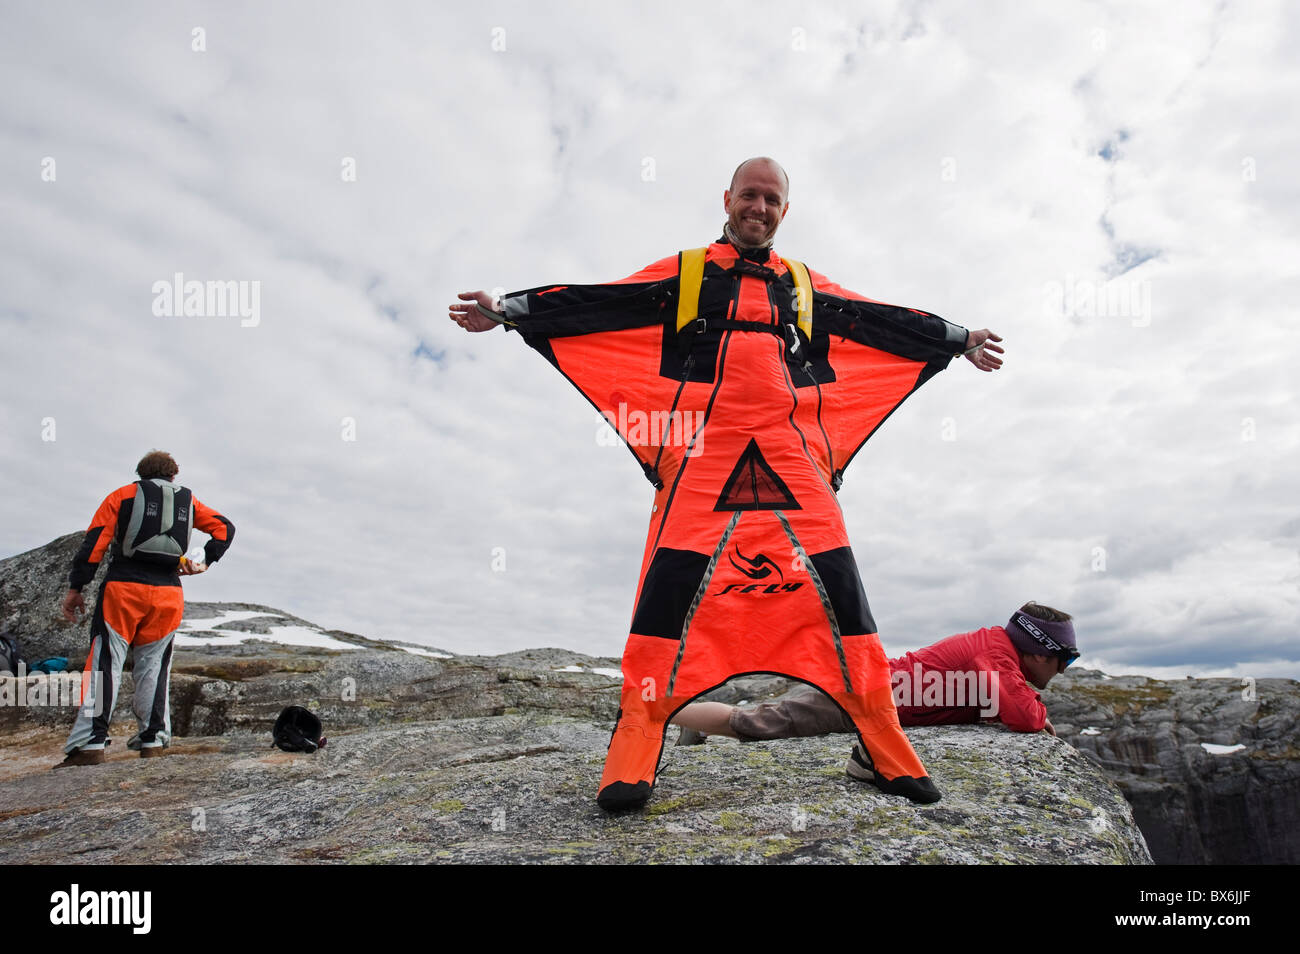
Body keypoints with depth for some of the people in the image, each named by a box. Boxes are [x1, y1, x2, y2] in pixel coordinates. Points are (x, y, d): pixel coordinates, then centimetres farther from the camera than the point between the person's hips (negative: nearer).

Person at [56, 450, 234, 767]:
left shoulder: (123, 495, 9)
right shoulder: (188, 501, 17)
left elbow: (95, 541, 0)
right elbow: (224, 528, 16)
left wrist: (75, 587, 0)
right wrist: (206, 561, 13)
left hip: (123, 588, -2)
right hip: (168, 593, 3)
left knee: (105, 663, -1)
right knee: (153, 665, 10)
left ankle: (90, 743, -9)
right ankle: (153, 740, 10)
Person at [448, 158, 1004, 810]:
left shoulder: (806, 285, 24)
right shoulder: (683, 272, 17)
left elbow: (885, 323, 30)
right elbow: (594, 305, 10)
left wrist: (961, 340, 34)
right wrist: (506, 310, 3)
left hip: (795, 455, 3)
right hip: (702, 453, -2)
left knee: (838, 590, -4)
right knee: (670, 585, -15)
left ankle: (890, 754, 6)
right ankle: (632, 759, -7)